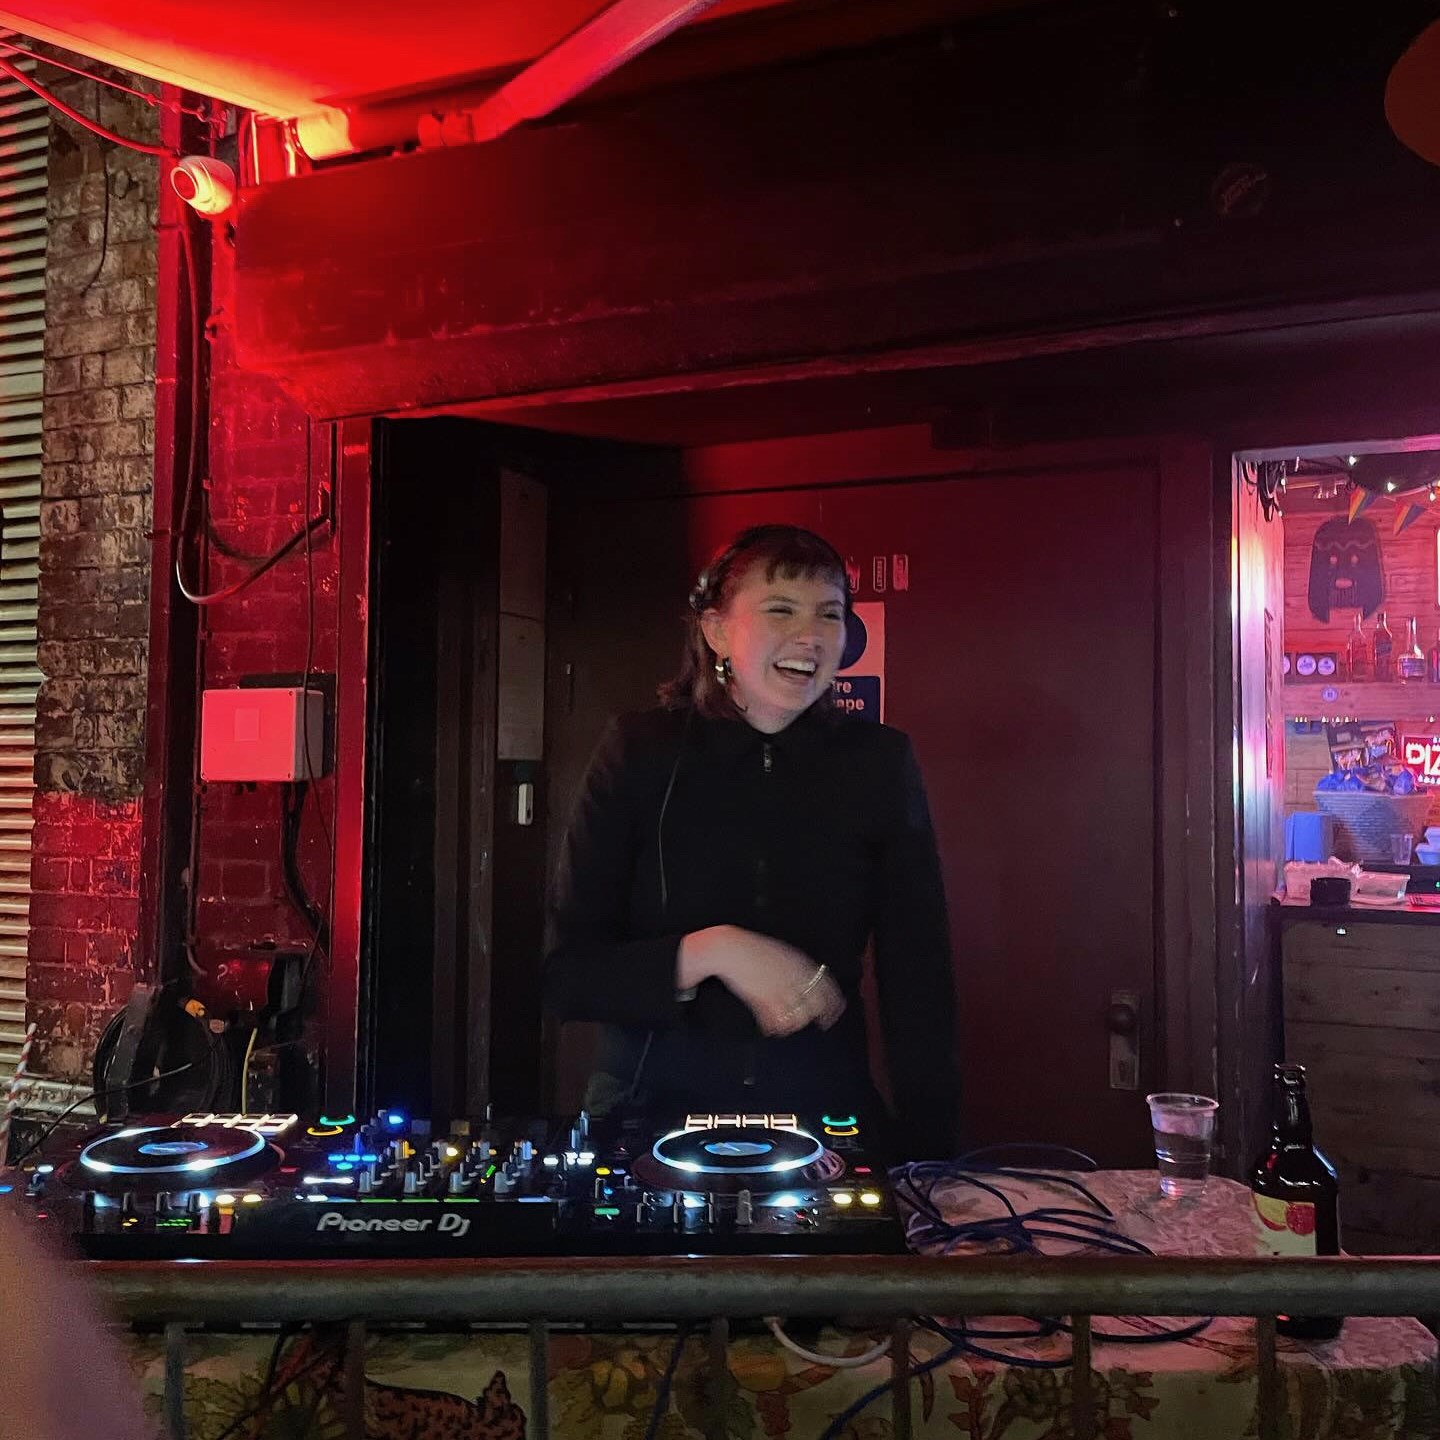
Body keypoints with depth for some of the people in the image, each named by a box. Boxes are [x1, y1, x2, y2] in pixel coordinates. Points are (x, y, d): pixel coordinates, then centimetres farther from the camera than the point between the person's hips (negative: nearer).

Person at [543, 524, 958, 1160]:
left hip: (826, 1118, 2)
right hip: (650, 1113, -1)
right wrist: (711, 951, -20)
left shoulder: (881, 762, 0)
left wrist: (925, 1164, -4)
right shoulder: (640, 752, -3)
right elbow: (566, 975, -5)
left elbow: (920, 982, 2)